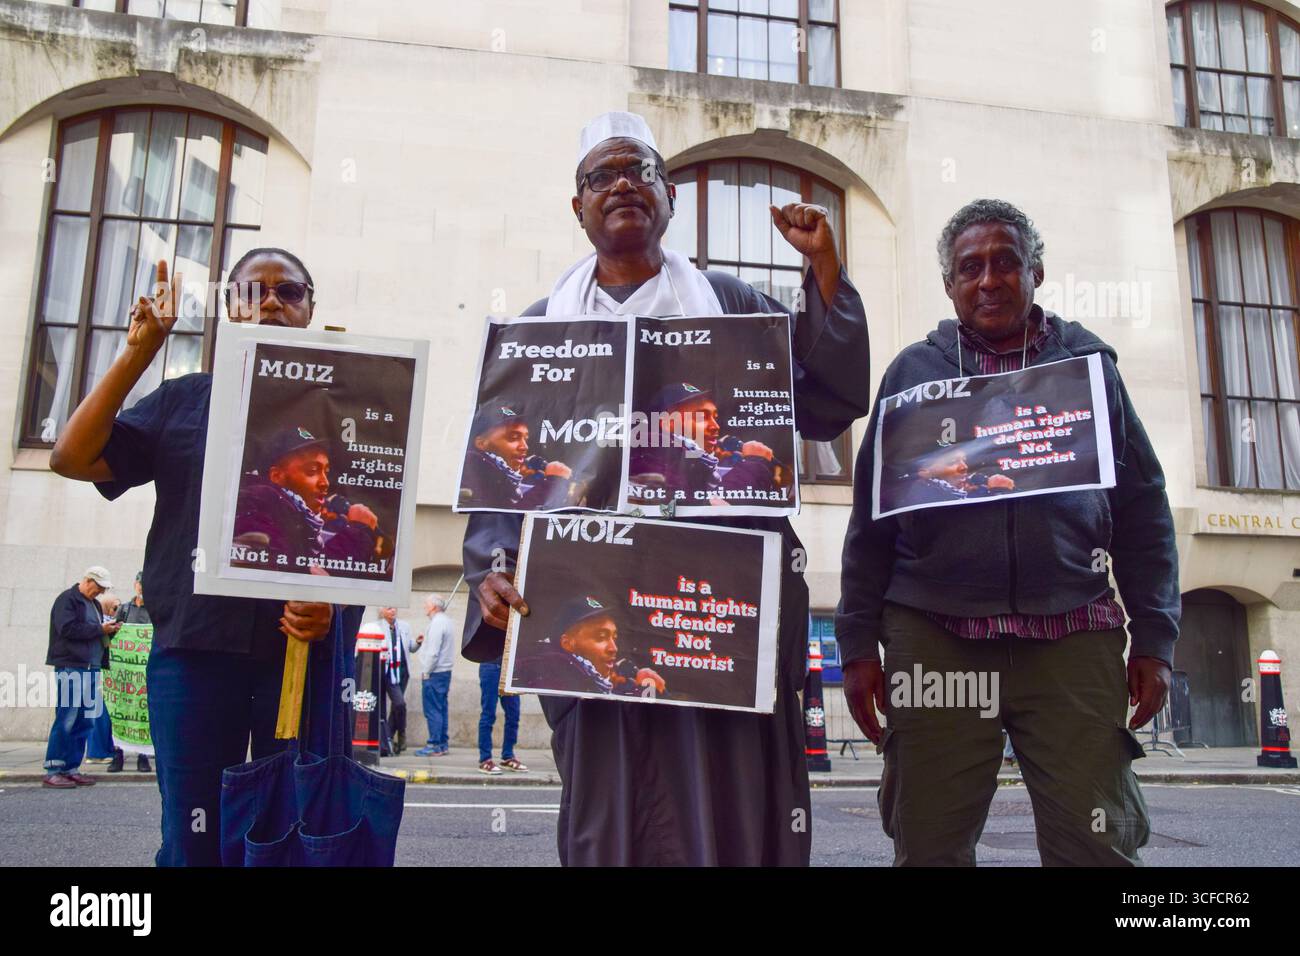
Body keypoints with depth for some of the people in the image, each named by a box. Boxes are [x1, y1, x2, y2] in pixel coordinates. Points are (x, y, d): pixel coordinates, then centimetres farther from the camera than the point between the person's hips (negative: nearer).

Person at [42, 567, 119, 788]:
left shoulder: (94, 604, 21)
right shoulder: (67, 600, -4)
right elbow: (68, 629, -17)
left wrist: (109, 630, 5)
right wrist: (99, 629, -13)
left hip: (90, 668, 8)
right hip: (70, 668, -8)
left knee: (85, 722, 7)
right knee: (66, 719, -9)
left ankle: (71, 769, 13)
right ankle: (52, 772, -4)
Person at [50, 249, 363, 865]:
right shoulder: (183, 401, 14)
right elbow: (72, 458, 4)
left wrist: (332, 603, -13)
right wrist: (138, 352, 1)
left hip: (306, 646, -1)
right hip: (195, 646, 1)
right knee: (193, 839, 4)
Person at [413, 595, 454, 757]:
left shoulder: (437, 623, -15)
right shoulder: (446, 621, 15)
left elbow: (433, 652, -19)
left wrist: (426, 672, -13)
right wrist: (421, 642, 9)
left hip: (434, 673, -10)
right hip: (445, 671, 10)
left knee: (432, 710, -5)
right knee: (441, 709, 11)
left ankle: (435, 745, -4)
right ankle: (442, 744, 15)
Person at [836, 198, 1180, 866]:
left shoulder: (1087, 363, 13)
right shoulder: (913, 370, 11)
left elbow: (1143, 511, 11)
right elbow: (871, 516, 8)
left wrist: (1154, 639, 4)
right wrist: (859, 642, 3)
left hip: (1073, 638, 1)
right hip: (933, 639, 0)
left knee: (1098, 845, 0)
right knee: (929, 846, 4)